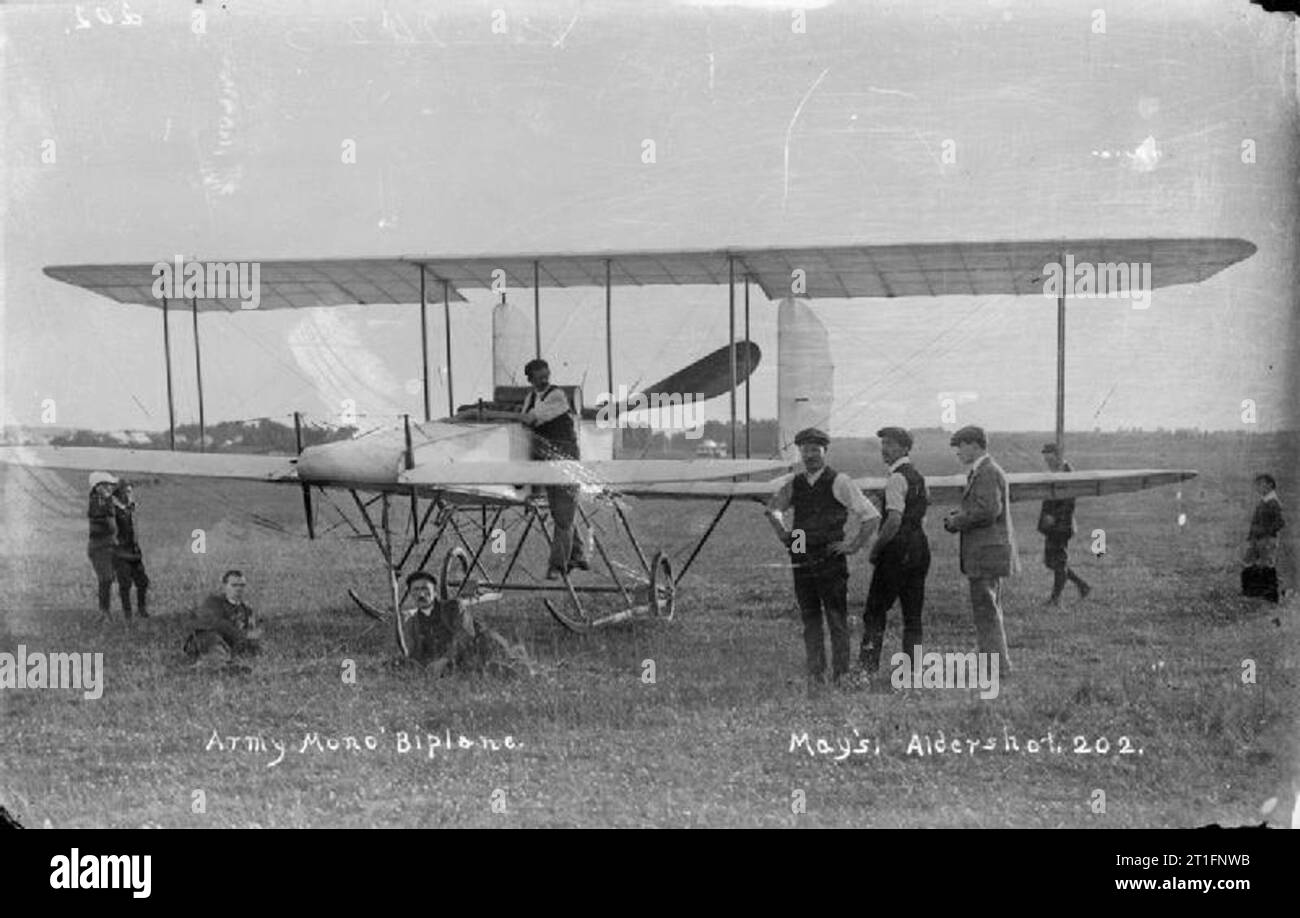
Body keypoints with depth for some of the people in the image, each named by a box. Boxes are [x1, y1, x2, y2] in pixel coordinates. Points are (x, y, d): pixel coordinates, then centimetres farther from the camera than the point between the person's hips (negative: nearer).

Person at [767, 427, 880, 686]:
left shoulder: (839, 482, -5)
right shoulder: (793, 484, 9)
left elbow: (871, 516, -4)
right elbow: (772, 509, 29)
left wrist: (853, 546, -6)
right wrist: (782, 534, 16)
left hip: (831, 558, -4)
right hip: (801, 558, 4)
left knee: (837, 619, -2)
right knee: (810, 619, 7)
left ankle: (841, 676, 3)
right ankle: (815, 674, 14)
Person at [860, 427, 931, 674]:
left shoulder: (896, 479, -14)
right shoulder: (918, 477, 15)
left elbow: (894, 521, -22)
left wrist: (875, 549, -12)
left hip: (897, 551, -8)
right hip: (920, 548, 8)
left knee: (875, 610, -2)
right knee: (913, 613, 10)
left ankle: (867, 665, -6)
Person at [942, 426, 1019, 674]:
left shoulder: (988, 472, -15)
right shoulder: (984, 472, 18)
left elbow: (988, 511, -25)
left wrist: (957, 521, -14)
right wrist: (956, 516, 7)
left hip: (987, 552, -11)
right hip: (990, 551, 11)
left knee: (986, 612, -7)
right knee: (990, 612, 17)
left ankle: (998, 666, -4)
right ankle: (999, 663, 24)